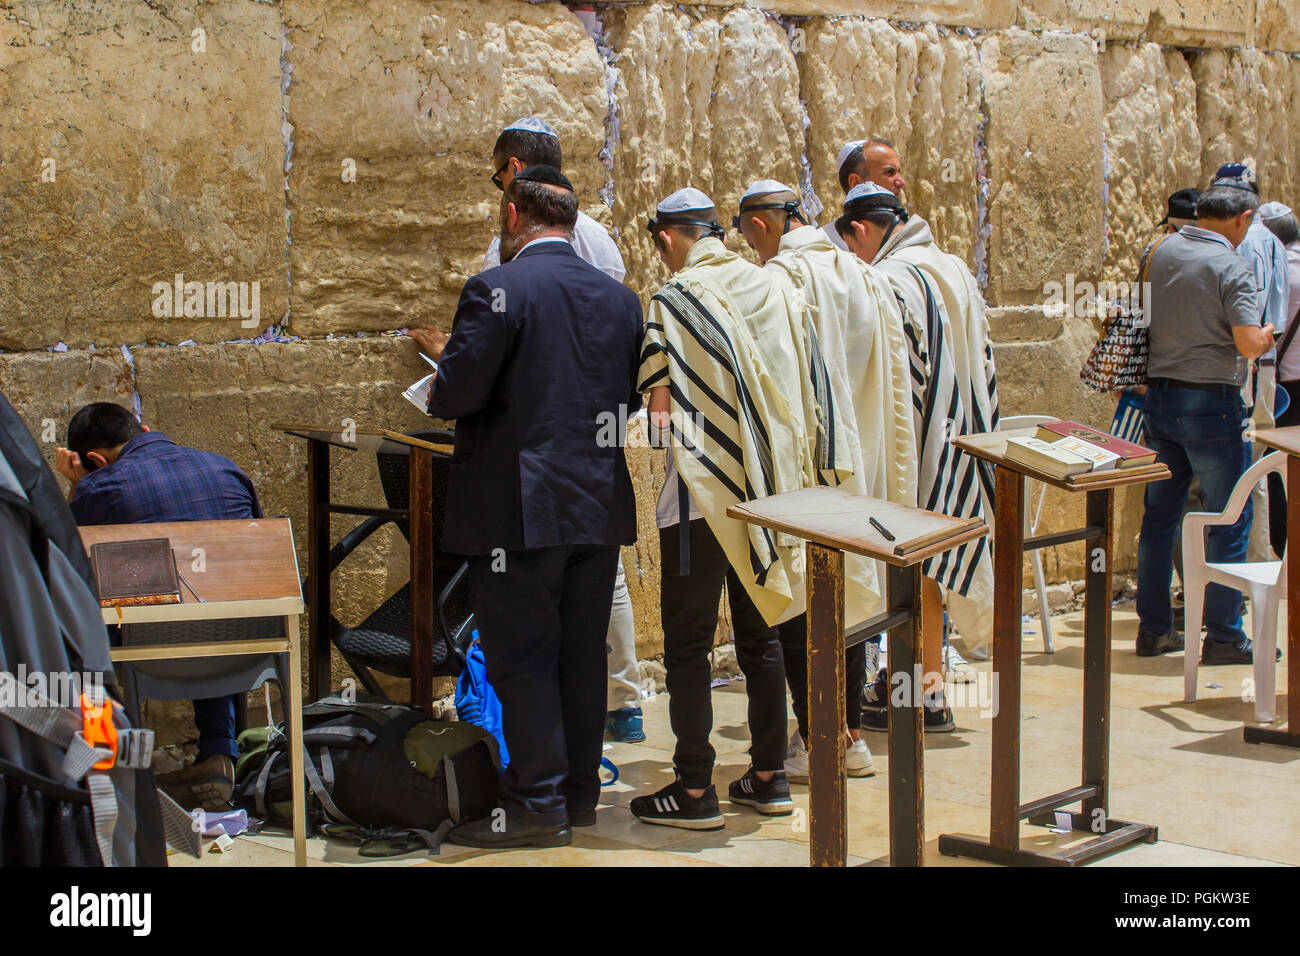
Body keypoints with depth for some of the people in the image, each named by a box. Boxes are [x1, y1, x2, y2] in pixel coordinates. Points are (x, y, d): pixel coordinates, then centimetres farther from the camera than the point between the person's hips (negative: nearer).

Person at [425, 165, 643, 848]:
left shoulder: (498, 289, -12)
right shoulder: (620, 297, 8)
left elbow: (458, 391, -17)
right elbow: (632, 397, 12)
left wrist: (440, 375, 5)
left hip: (521, 508, -7)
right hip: (600, 506, 7)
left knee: (522, 658, 1)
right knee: (582, 655, 14)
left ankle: (538, 804, 5)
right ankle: (579, 793, 23)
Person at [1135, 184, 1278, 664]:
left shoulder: (1162, 252, 6)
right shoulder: (1231, 267, -14)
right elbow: (1249, 343, -21)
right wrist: (1267, 335, 0)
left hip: (1159, 397, 6)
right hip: (1212, 403, -6)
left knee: (1159, 516, 13)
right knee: (1228, 522, 3)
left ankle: (1153, 629, 19)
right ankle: (1223, 637, 7)